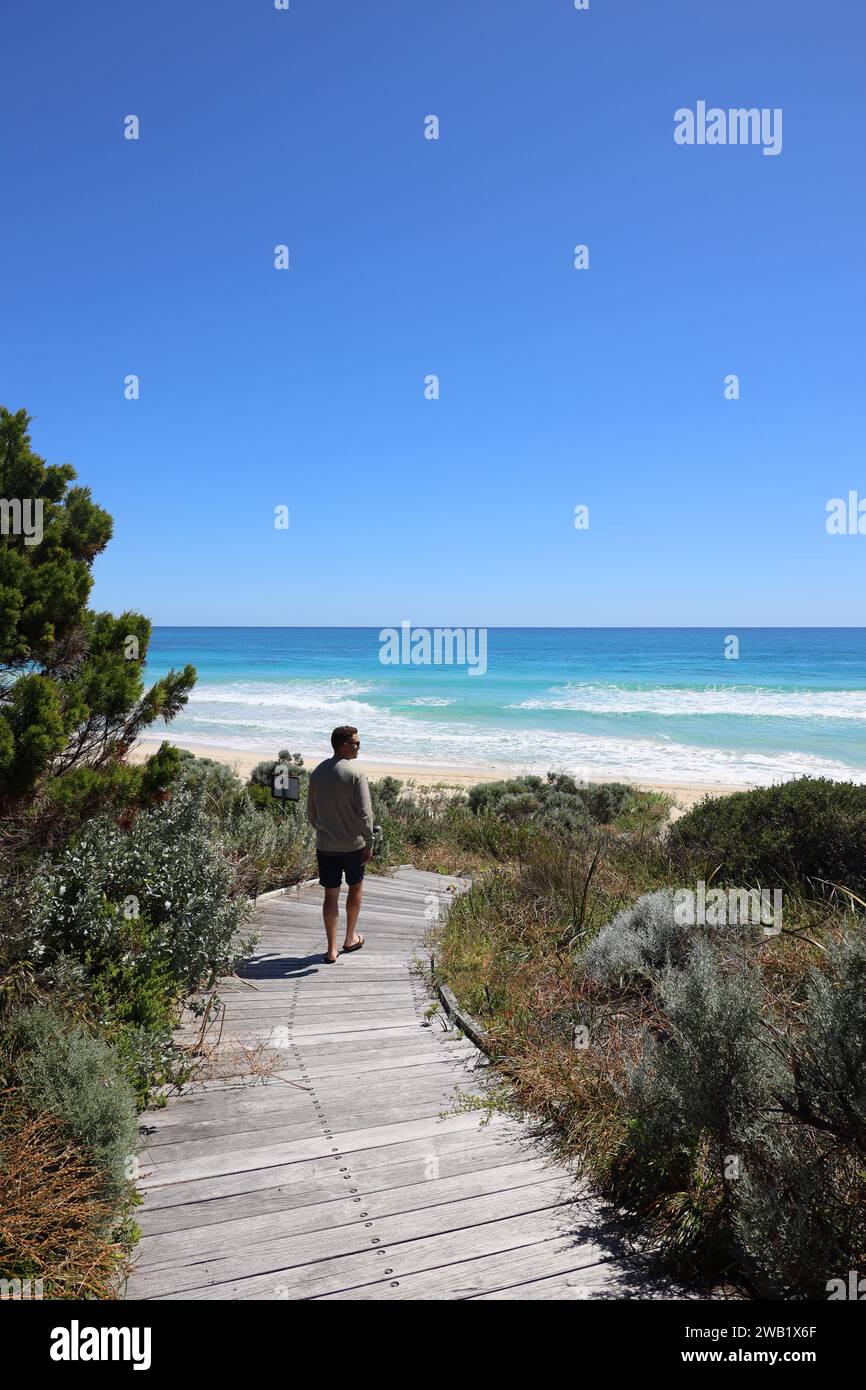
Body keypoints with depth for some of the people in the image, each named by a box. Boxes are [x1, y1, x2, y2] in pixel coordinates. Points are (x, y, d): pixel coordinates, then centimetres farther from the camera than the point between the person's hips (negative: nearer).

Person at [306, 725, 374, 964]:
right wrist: (369, 844, -9)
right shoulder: (355, 774, -16)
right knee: (355, 888, 19)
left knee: (330, 895, 9)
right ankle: (350, 938, 31)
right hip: (352, 845, -3)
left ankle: (331, 949, 12)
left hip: (325, 845, 3)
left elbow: (310, 812, 8)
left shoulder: (317, 772, 0)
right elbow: (364, 814, -17)